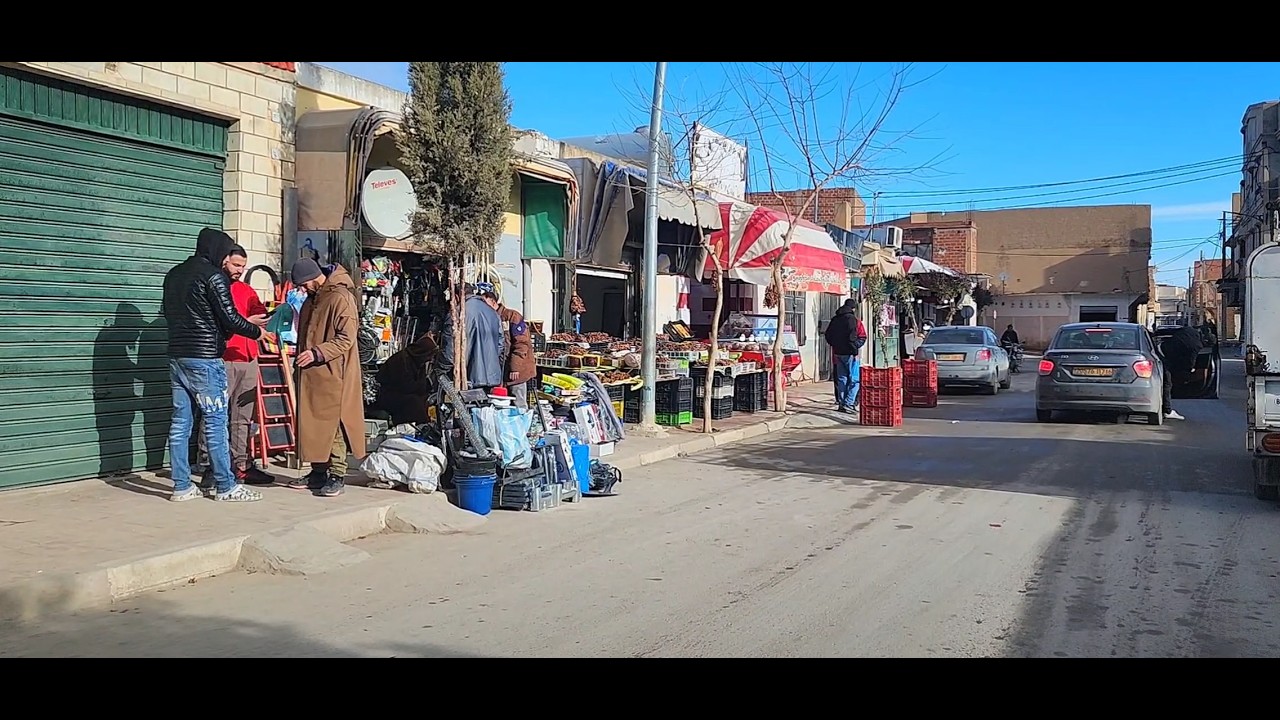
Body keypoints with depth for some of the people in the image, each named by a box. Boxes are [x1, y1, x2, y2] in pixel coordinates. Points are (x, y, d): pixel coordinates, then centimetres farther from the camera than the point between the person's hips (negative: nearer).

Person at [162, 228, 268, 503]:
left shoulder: (174, 274, 15)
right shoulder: (213, 275, -10)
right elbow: (229, 318, -15)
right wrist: (255, 330, 3)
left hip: (177, 356, 8)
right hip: (205, 359, -8)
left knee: (181, 421, 8)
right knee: (216, 422, -2)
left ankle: (182, 486, 11)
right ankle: (226, 487, 2)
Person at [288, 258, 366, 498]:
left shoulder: (340, 298, -14)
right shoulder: (312, 299, 15)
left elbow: (346, 338, -20)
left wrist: (317, 353, -26)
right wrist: (302, 356, 19)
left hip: (333, 373, -9)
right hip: (311, 374, 9)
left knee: (333, 424, -5)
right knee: (312, 423, 10)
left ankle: (337, 475, 0)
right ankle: (318, 472, 18)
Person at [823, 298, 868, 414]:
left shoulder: (835, 320, 9)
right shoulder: (854, 320, -10)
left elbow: (827, 335, 13)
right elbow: (862, 337, -15)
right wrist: (855, 347, -5)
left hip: (838, 353, 6)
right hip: (850, 354, -6)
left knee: (841, 379, 13)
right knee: (854, 380, -2)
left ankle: (841, 403, 13)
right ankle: (848, 403, -11)